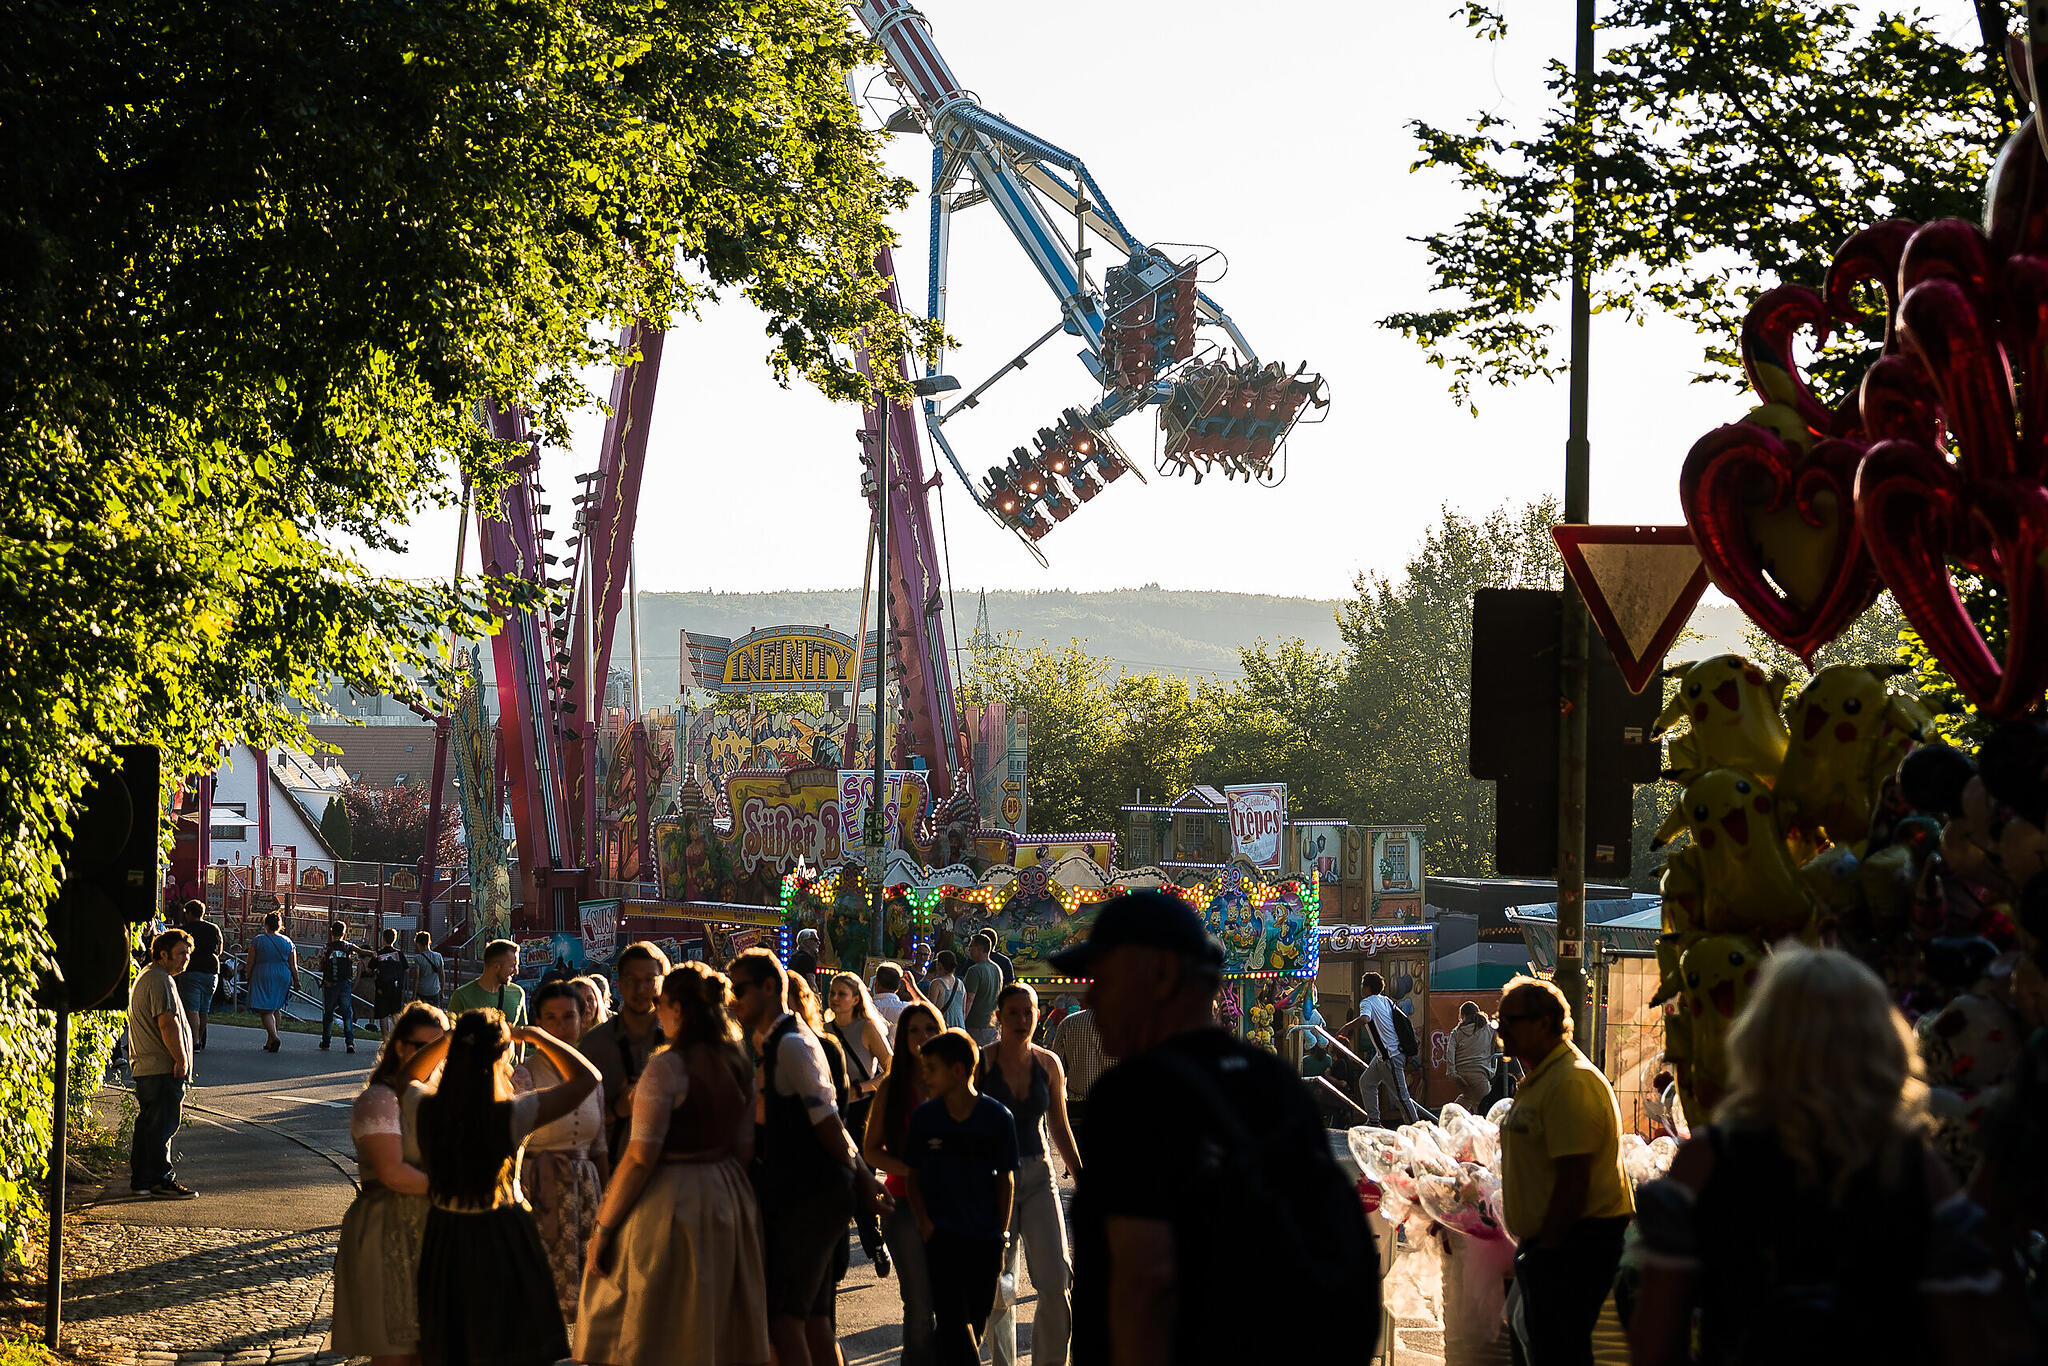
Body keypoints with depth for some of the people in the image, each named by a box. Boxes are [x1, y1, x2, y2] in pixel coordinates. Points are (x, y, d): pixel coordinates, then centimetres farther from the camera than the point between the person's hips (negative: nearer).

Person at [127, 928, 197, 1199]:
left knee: (148, 1123, 14)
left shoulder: (145, 977, 22)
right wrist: (181, 1059, -18)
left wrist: (179, 1059, 27)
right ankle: (162, 1180, -6)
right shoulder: (161, 981, -14)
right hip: (163, 1068, -11)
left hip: (144, 1067, 11)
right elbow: (168, 1023, -21)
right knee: (163, 1125, -7)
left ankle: (141, 1179, 18)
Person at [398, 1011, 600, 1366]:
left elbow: (406, 1076, 15)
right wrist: (534, 1035, -5)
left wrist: (449, 1039, 11)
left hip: (444, 1237, 4)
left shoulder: (426, 1110, -11)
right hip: (503, 1239, -4)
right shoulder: (513, 1115, -22)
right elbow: (587, 1077, -13)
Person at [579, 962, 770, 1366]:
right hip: (726, 1197, 7)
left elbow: (640, 1157, -19)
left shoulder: (667, 1066, -16)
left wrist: (603, 1227, -14)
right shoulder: (738, 1064, 6)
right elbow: (745, 1149, 11)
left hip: (671, 1198, -7)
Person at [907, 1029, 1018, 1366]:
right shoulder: (924, 1117, -1)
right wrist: (924, 1221, -7)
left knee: (976, 1321, 6)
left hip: (985, 1236, 1)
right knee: (953, 1318, -12)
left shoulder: (996, 1117, -3)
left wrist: (1002, 1234, 0)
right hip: (942, 1234, -1)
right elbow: (914, 1176, 7)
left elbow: (1006, 1179, 4)